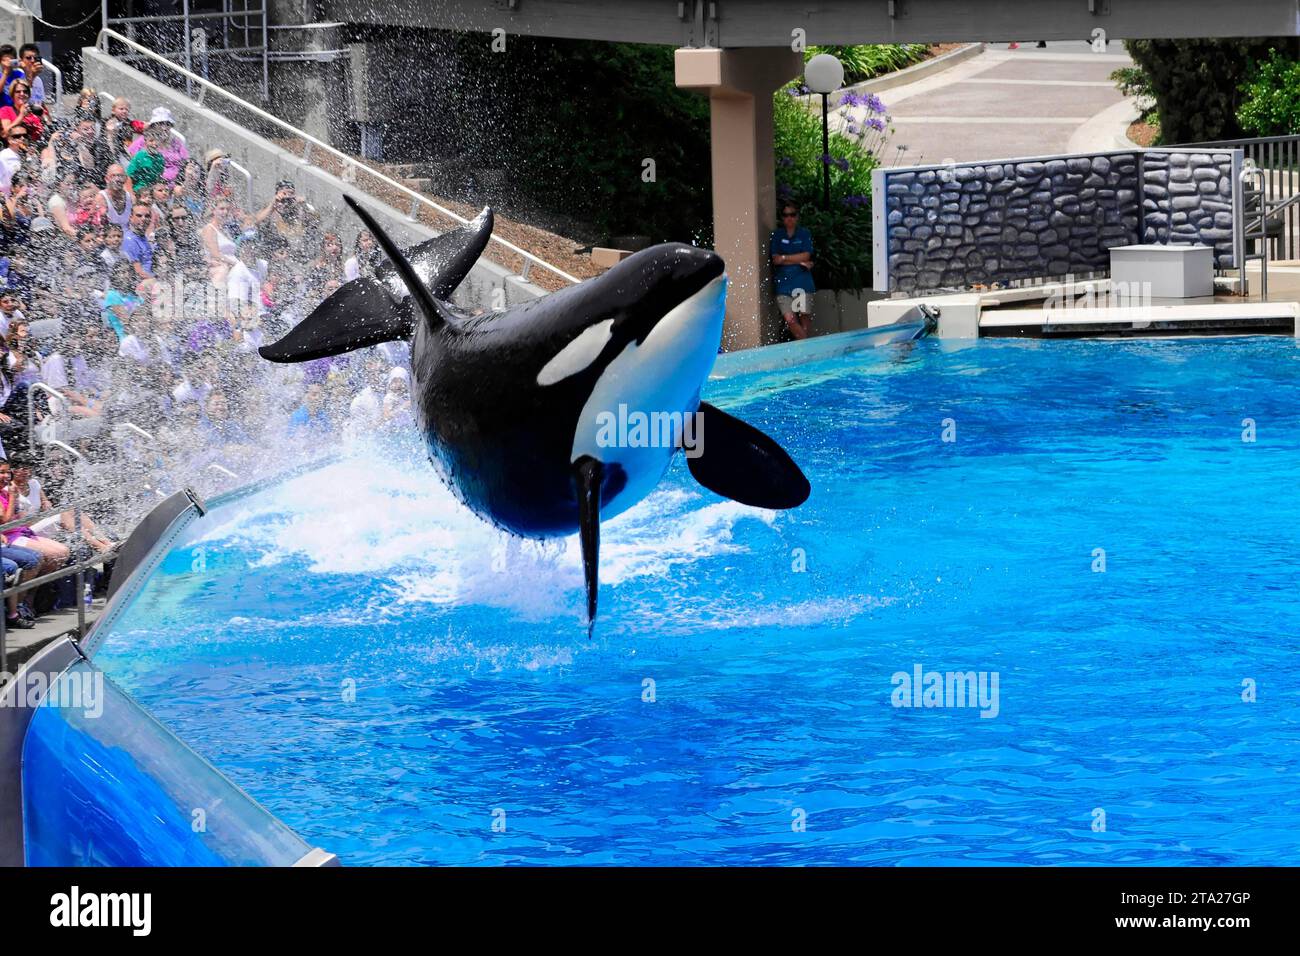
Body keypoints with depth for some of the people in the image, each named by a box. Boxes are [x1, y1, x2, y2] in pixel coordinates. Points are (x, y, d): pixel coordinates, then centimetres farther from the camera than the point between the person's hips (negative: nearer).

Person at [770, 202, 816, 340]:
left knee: (805, 316, 0)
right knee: (789, 319, -10)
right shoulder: (777, 235, 7)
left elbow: (806, 256, -5)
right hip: (783, 283, 0)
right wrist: (800, 262, -6)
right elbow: (775, 259, -2)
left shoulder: (804, 234, 6)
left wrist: (785, 258, -6)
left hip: (803, 282, 0)